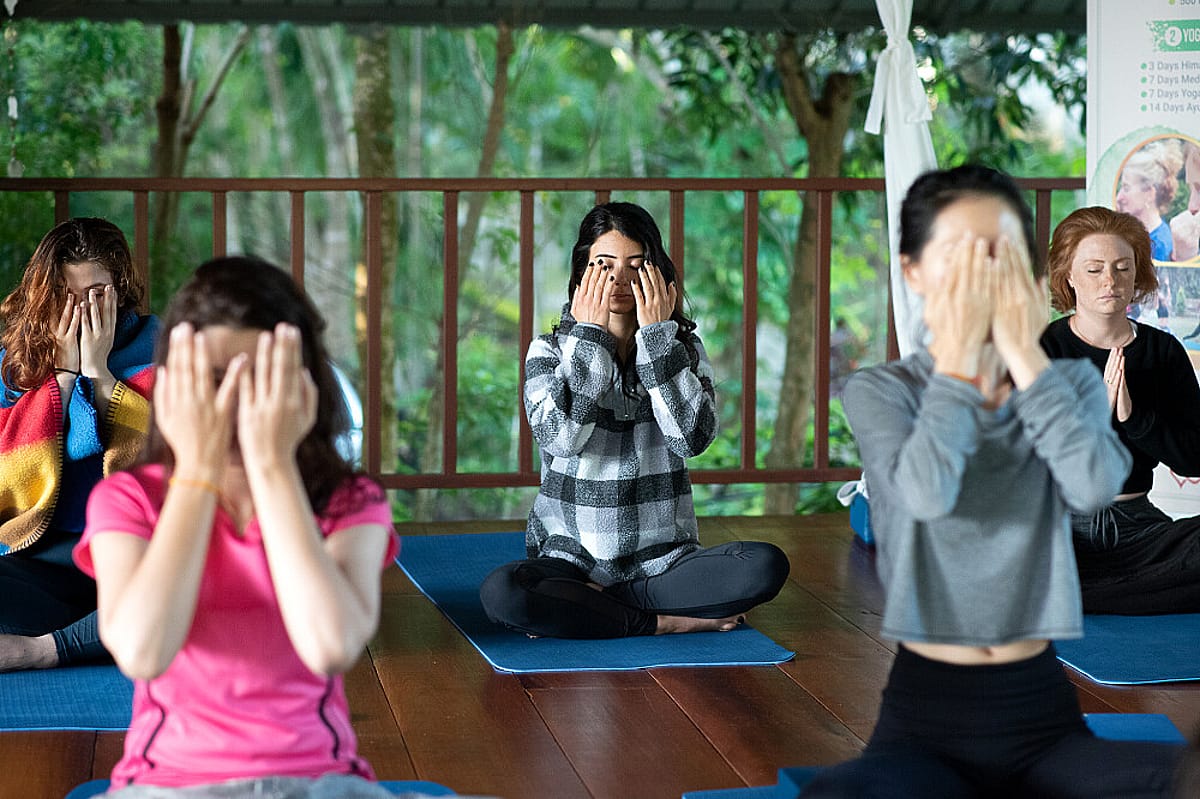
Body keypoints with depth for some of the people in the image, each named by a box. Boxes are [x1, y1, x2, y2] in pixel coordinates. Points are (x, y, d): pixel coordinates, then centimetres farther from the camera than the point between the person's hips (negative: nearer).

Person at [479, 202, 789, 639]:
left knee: (766, 566, -26)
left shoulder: (684, 350, 6)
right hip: (572, 555, -2)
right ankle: (666, 622, -19)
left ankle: (590, 607, -16)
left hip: (664, 560, 2)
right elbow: (560, 437, -17)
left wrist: (659, 335, -11)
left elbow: (693, 437, -13)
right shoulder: (550, 351, 3)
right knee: (500, 593, -33)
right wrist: (589, 335, -12)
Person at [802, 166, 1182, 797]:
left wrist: (1024, 354, -12)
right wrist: (958, 358, -14)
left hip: (1040, 704, 3)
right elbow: (927, 493, -23)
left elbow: (1094, 487, -16)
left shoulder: (1072, 384, 7)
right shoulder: (878, 392, -1)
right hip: (925, 707, -2)